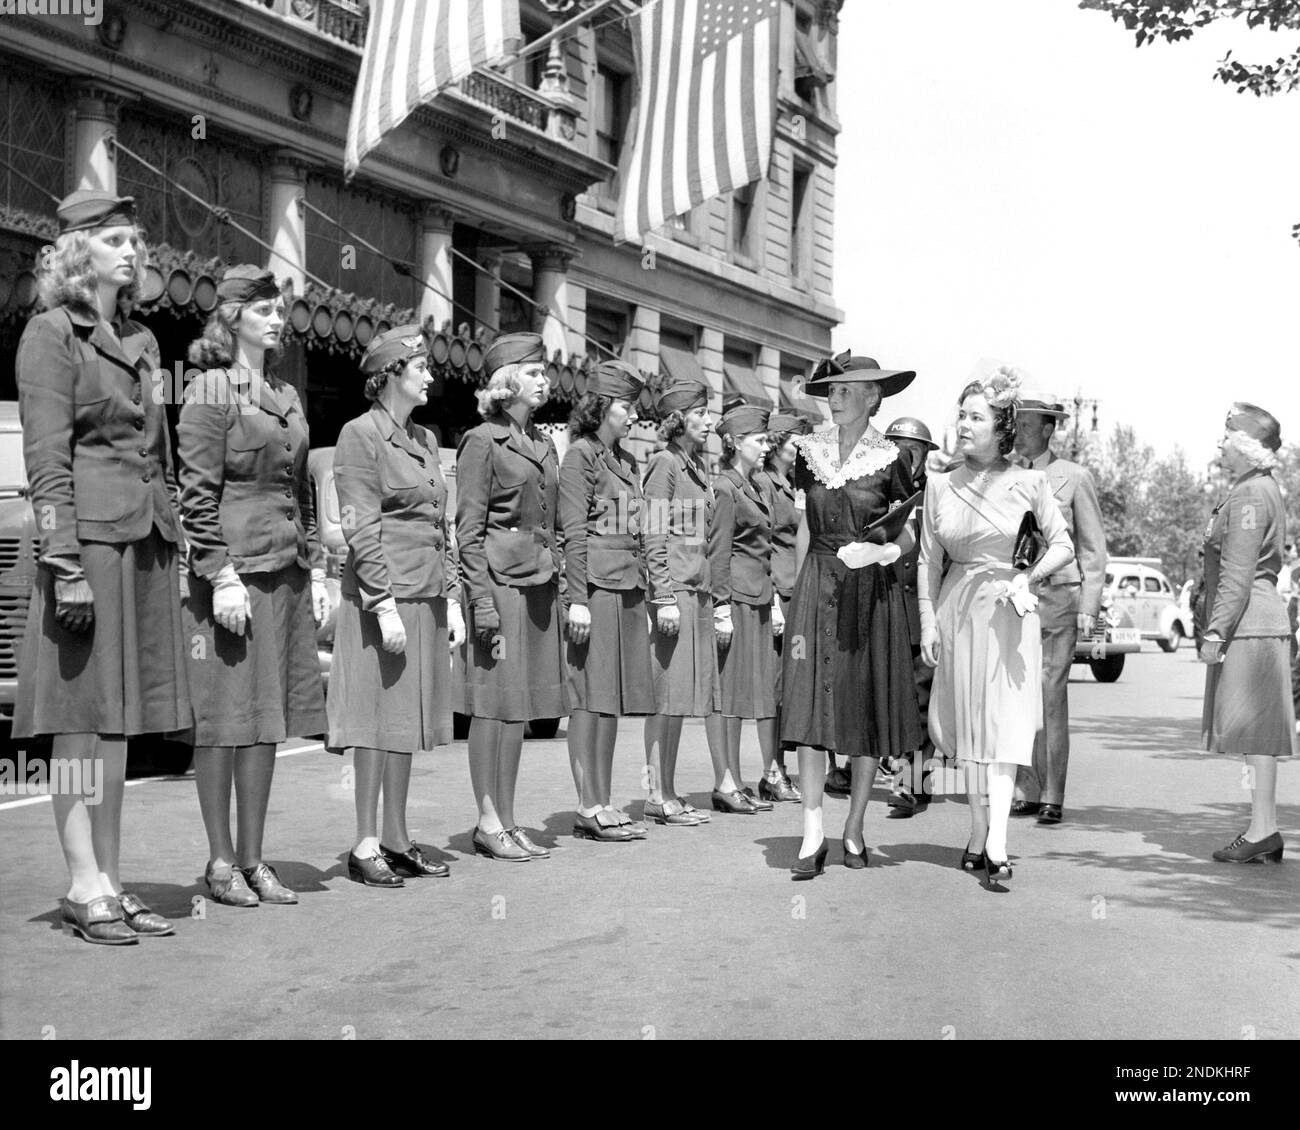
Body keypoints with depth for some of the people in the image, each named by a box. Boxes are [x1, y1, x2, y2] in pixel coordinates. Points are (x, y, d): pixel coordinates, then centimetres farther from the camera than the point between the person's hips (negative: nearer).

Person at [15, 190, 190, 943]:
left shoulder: (142, 341, 19)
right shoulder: (52, 333, -2)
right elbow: (46, 460, -9)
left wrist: (174, 547, 15)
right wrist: (65, 564, -16)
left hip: (146, 543, 7)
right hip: (87, 538, -7)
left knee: (121, 716, 8)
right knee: (84, 714, -3)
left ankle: (111, 880, 14)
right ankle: (84, 886, 3)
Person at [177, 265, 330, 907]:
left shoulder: (286, 396, 17)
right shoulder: (210, 392, -5)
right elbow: (197, 494, -11)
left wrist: (315, 567, 15)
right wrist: (221, 575, -17)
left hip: (286, 573, 7)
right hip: (233, 569, -7)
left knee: (268, 716, 9)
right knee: (226, 716, -1)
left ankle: (253, 858, 17)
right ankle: (220, 861, 9)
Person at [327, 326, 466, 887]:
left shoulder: (425, 438, 16)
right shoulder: (361, 434, -7)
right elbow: (360, 529, -13)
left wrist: (452, 598, 13)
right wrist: (384, 604, -18)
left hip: (427, 598, 8)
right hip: (382, 596, -7)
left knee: (409, 722, 10)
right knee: (378, 721, -3)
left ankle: (397, 840, 18)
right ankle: (365, 845, 6)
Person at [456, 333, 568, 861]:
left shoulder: (543, 442, 16)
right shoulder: (482, 441, -6)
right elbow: (469, 530, -10)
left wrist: (558, 579, 15)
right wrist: (483, 601, -15)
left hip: (540, 583, 7)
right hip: (500, 581, -7)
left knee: (521, 704, 8)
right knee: (495, 702, -3)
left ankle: (506, 820, 15)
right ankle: (489, 822, 5)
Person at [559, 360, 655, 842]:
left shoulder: (626, 461, 20)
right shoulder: (581, 454, -4)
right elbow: (573, 533, -11)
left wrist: (644, 597, 19)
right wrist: (577, 599, -17)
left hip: (628, 588, 8)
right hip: (596, 585, -8)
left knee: (614, 697, 7)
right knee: (591, 696, -5)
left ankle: (601, 804, 12)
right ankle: (589, 807, -2)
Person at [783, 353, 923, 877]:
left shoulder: (888, 460, -1)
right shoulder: (810, 452, 8)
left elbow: (908, 536, 4)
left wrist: (882, 552, -16)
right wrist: (798, 589, 12)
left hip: (871, 589, -2)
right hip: (817, 584, 2)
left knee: (868, 710, 2)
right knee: (811, 707, -6)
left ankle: (854, 829, 16)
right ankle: (812, 836, -2)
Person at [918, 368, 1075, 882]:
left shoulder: (1028, 482, -3)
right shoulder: (940, 484, 5)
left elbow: (1062, 546, 3)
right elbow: (928, 560, 7)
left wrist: (1025, 579, -11)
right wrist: (928, 621, 1)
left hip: (1007, 612, -3)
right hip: (956, 609, 3)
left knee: (1004, 725, -8)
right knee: (968, 725, 8)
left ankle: (995, 846, -13)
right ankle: (979, 837, 18)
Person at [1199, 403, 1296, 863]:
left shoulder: (1249, 496, -13)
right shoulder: (1262, 490, 19)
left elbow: (1237, 575, -19)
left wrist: (1215, 631, -19)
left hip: (1248, 626, -10)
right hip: (1260, 622, 10)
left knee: (1254, 727, -8)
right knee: (1253, 729, 11)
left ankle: (1263, 829, -6)